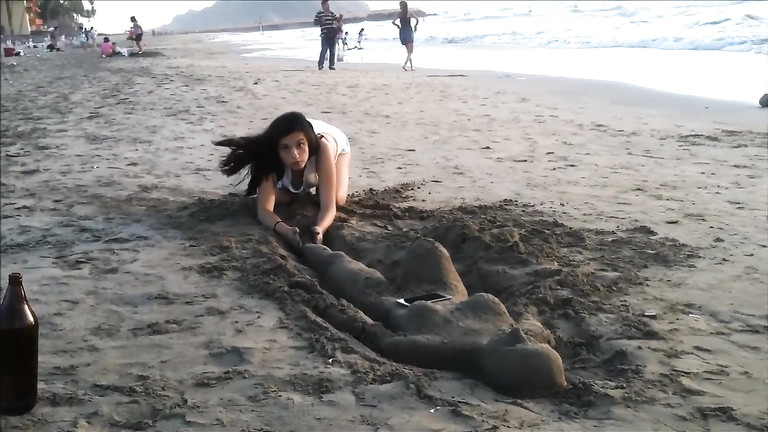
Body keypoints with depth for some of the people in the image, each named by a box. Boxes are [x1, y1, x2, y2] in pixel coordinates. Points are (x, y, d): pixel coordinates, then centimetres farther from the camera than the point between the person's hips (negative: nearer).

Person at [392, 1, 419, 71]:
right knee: (410, 52, -1)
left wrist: (398, 26, 12)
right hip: (409, 32, -3)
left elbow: (393, 22, -7)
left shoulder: (399, 13, 0)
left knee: (409, 51, 17)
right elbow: (417, 19, -15)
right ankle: (404, 65, -23)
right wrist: (416, 26, 4)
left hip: (402, 32, 3)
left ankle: (412, 67, 17)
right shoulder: (410, 12, -5)